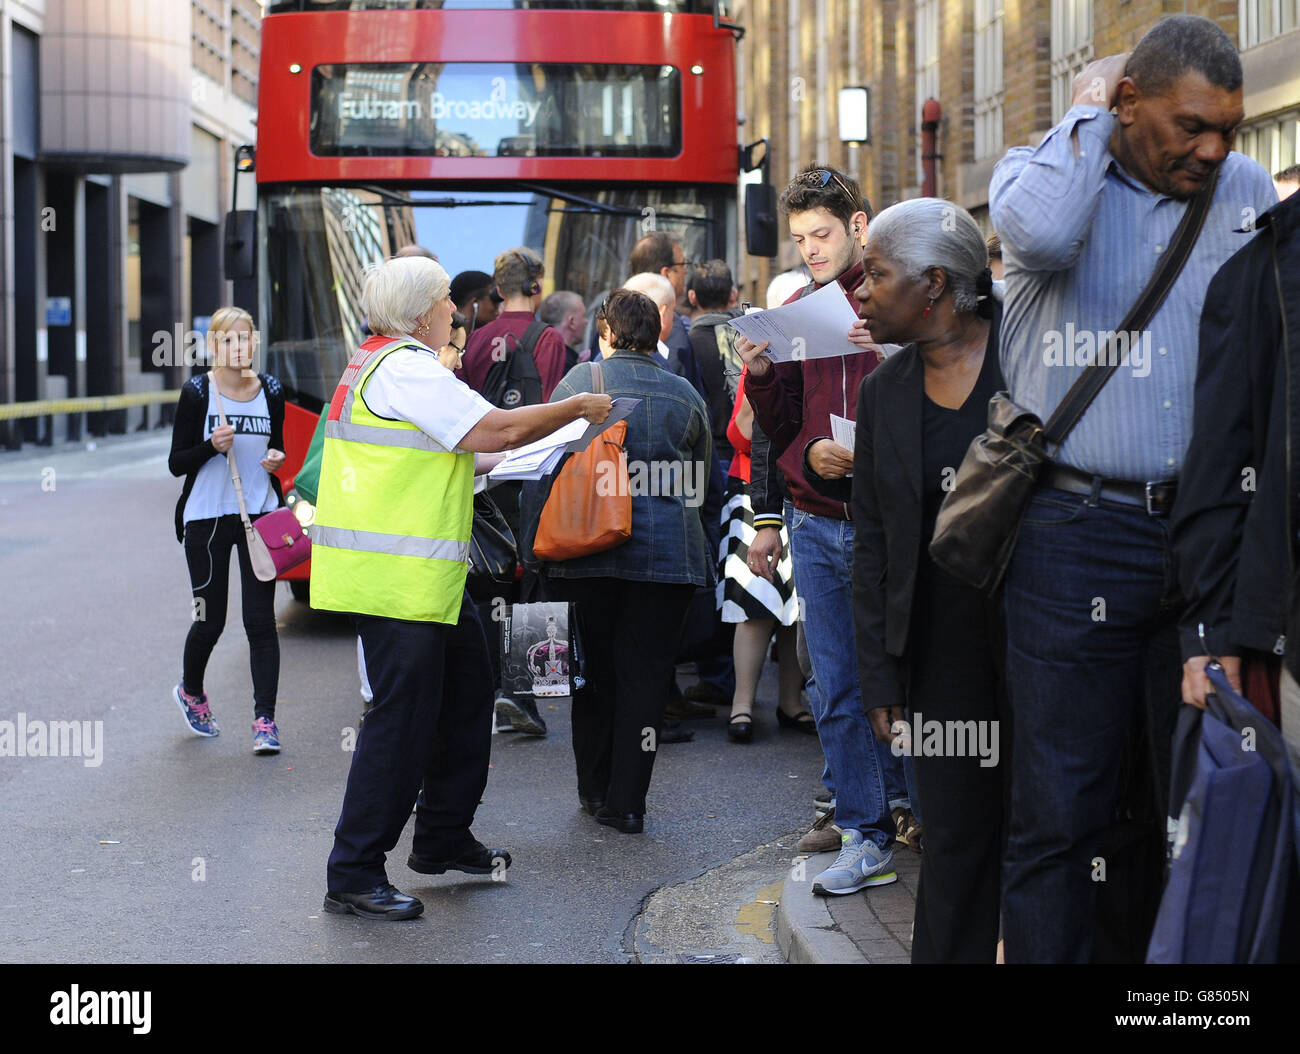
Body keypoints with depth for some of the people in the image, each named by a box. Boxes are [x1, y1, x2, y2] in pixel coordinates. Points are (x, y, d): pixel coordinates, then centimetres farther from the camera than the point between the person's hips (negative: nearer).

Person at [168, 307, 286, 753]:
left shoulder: (271, 392, 3)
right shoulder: (197, 393, -6)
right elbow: (176, 464, -5)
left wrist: (277, 459, -5)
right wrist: (212, 446, -23)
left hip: (259, 517, 2)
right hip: (207, 519, -2)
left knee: (261, 620, -3)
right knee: (210, 621, 5)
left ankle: (264, 721, -1)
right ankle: (191, 692, 35)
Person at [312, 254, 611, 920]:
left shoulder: (378, 361, 18)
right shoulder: (405, 368, -15)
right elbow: (495, 430, -20)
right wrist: (578, 409, -8)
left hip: (418, 574, 11)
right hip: (397, 580, -11)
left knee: (466, 689, 18)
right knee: (401, 721, -7)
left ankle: (443, 841, 29)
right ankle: (353, 876, -1)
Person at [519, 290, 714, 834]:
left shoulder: (580, 381, 0)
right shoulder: (685, 395, 8)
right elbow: (699, 480, 18)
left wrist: (534, 547, 3)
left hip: (589, 550, -1)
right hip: (669, 554, 1)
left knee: (595, 670, 11)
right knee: (645, 676, 4)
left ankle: (594, 790, 20)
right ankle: (627, 803, 4)